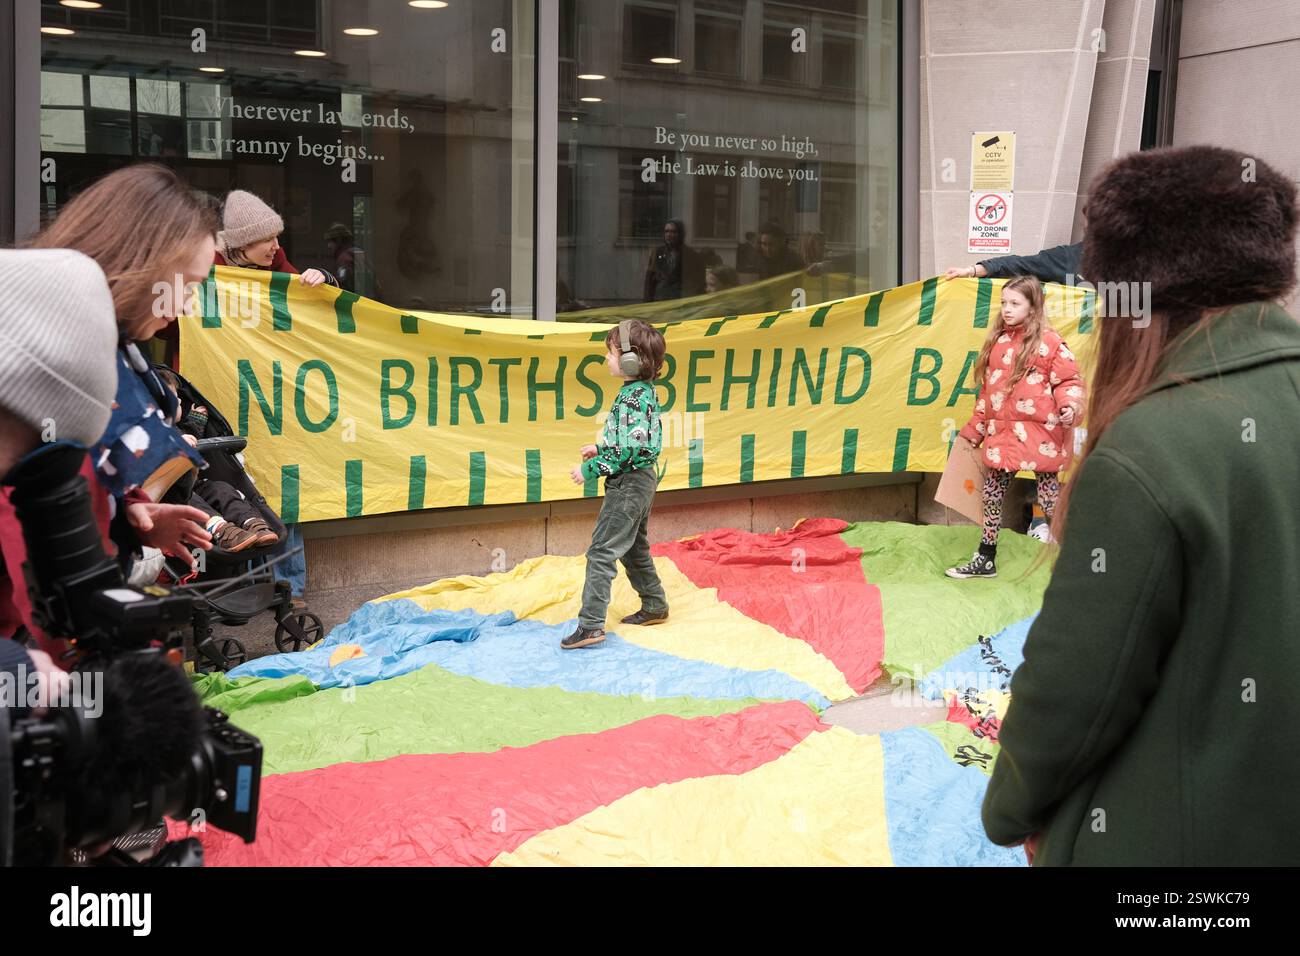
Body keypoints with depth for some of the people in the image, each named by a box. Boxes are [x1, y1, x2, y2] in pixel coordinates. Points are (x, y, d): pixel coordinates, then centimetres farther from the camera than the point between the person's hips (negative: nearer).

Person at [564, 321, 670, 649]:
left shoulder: (631, 399, -22)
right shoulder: (646, 391, 9)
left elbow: (626, 451, -27)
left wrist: (590, 470, -20)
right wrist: (600, 448, 12)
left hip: (628, 483, -10)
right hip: (642, 478, 10)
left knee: (602, 551, -10)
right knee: (634, 547, 23)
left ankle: (591, 625, -11)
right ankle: (654, 606, 34)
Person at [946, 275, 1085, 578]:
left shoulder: (1049, 342, -8)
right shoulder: (997, 341, 11)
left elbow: (1069, 380, -6)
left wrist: (1069, 405, -26)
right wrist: (974, 429, 18)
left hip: (1039, 433, -6)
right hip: (1002, 432, 6)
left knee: (1050, 498, 1)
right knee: (991, 494, 10)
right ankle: (985, 560, 21)